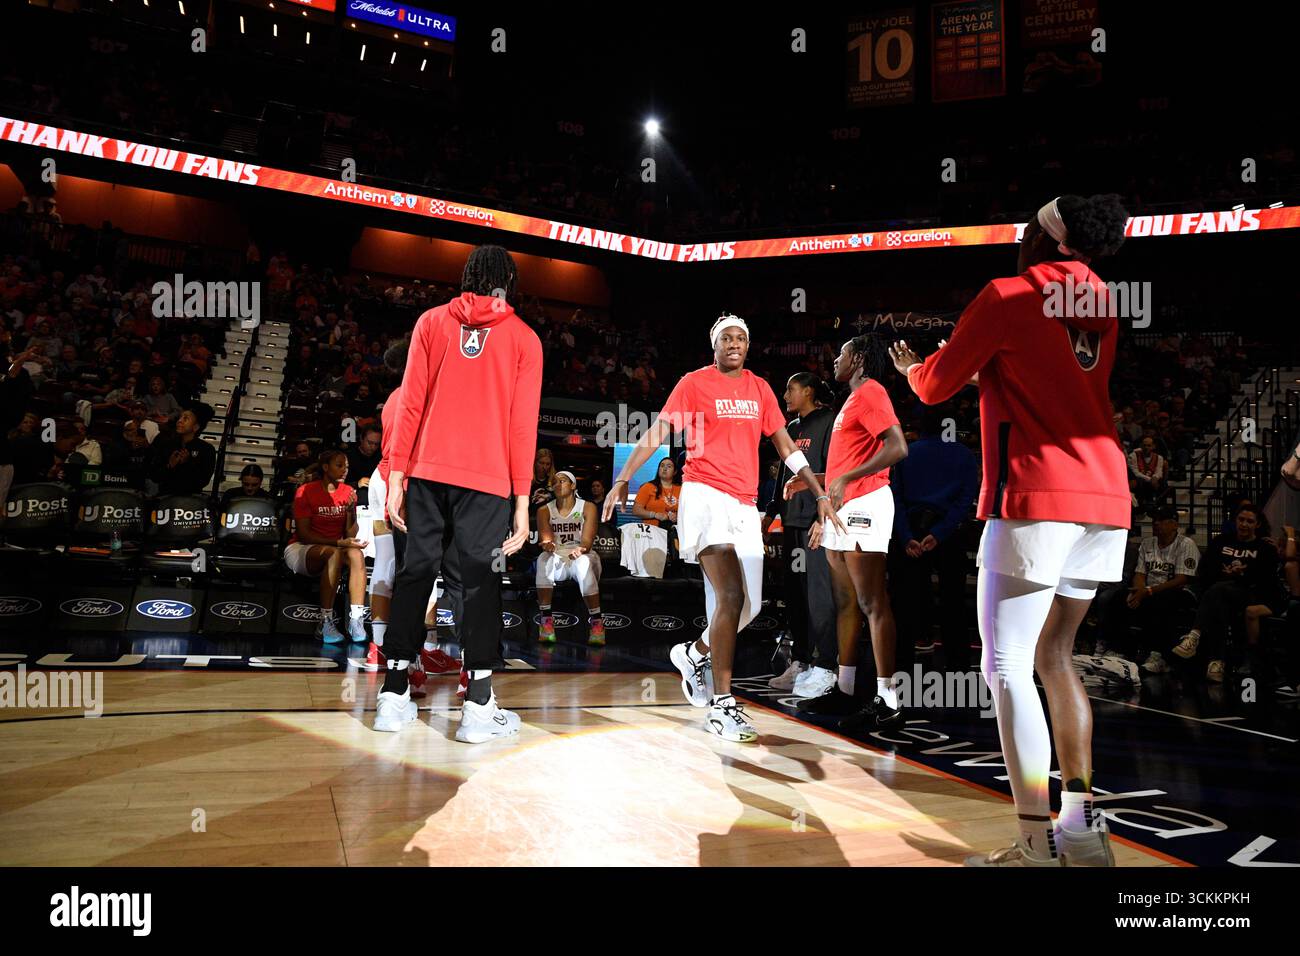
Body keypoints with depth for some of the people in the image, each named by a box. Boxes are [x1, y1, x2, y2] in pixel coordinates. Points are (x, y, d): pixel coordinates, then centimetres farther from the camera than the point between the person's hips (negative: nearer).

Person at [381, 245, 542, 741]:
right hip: (487, 479, -2)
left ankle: (394, 696, 13)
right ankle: (478, 706, 1)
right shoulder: (524, 338, 4)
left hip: (427, 473, 2)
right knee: (480, 581, 2)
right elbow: (523, 425, -1)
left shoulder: (431, 321, 9)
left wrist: (395, 476, 6)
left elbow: (409, 404, 4)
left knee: (415, 574, 9)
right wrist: (522, 502, 0)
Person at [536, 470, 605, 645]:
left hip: (581, 558, -1)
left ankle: (596, 621, -33)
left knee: (583, 562, -38)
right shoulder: (544, 510, 7)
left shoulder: (588, 508, 1)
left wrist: (580, 549, -35)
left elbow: (587, 541, -10)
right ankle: (546, 620, -33)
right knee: (544, 559, -35)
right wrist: (547, 545, -35)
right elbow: (545, 538, -9)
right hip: (557, 560, 1)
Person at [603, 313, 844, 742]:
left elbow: (785, 445, 19)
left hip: (745, 505, 6)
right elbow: (657, 432, -3)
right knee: (731, 596, -18)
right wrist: (622, 479, -13)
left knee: (750, 605, 5)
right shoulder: (695, 382, 1)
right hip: (705, 496, -6)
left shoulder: (760, 388, 16)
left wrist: (820, 493, 15)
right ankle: (721, 705, -9)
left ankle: (694, 654, 32)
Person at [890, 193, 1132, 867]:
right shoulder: (1102, 305, 16)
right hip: (1105, 500, 8)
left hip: (1036, 500, -7)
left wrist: (913, 368, 26)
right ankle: (1083, 825, 19)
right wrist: (980, 372, 36)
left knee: (1006, 669, -2)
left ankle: (1038, 844, -2)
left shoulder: (1008, 295, -4)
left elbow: (934, 387, 4)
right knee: (1054, 658, 16)